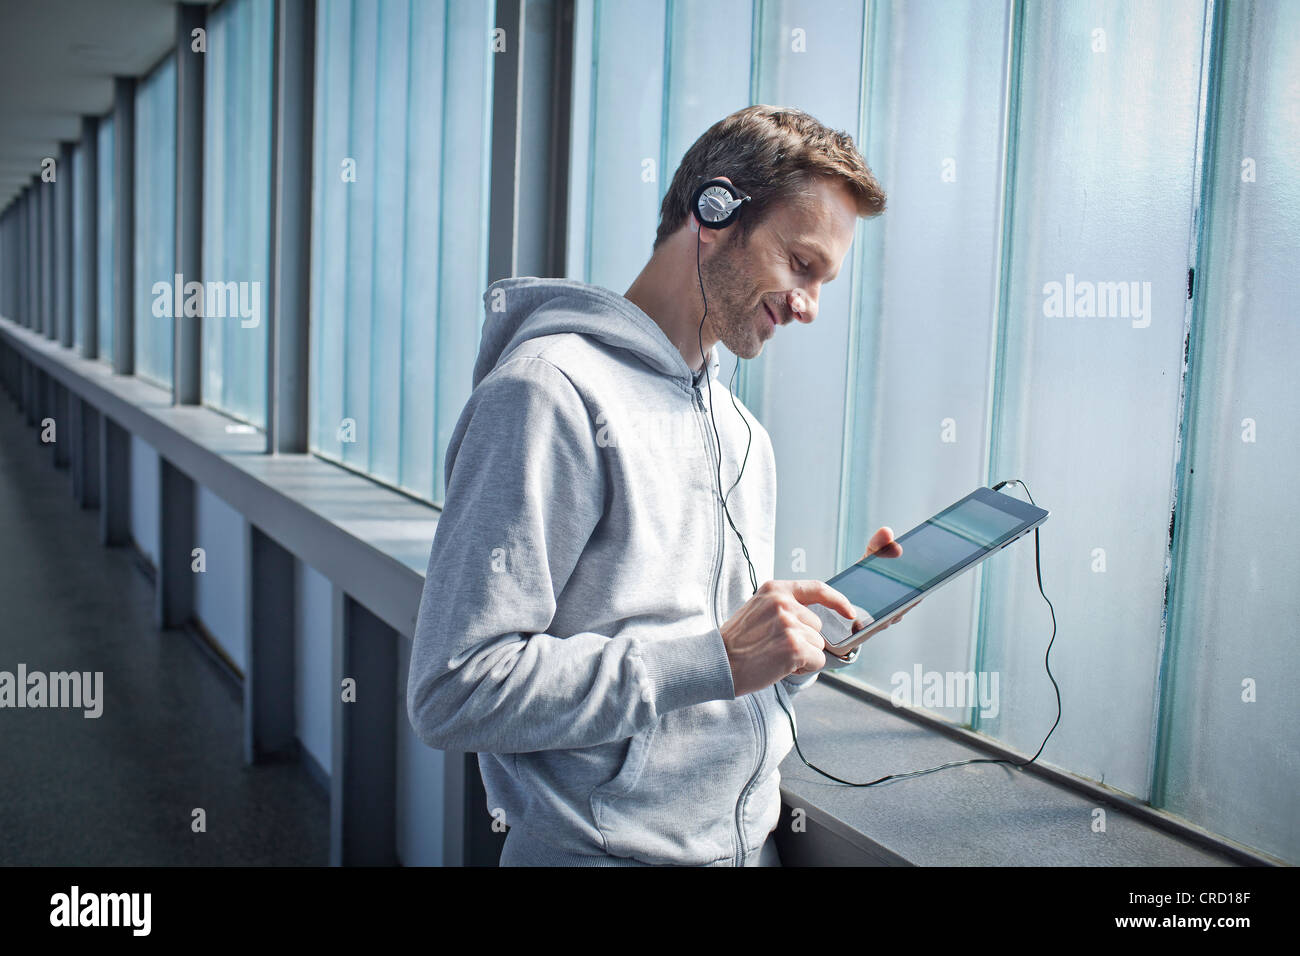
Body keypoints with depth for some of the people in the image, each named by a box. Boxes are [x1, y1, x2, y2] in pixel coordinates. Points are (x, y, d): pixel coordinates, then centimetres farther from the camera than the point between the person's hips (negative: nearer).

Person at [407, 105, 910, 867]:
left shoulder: (741, 431, 11)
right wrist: (716, 660, -23)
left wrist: (826, 623, -4)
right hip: (611, 847, -7)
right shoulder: (553, 391, -16)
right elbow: (455, 694, -23)